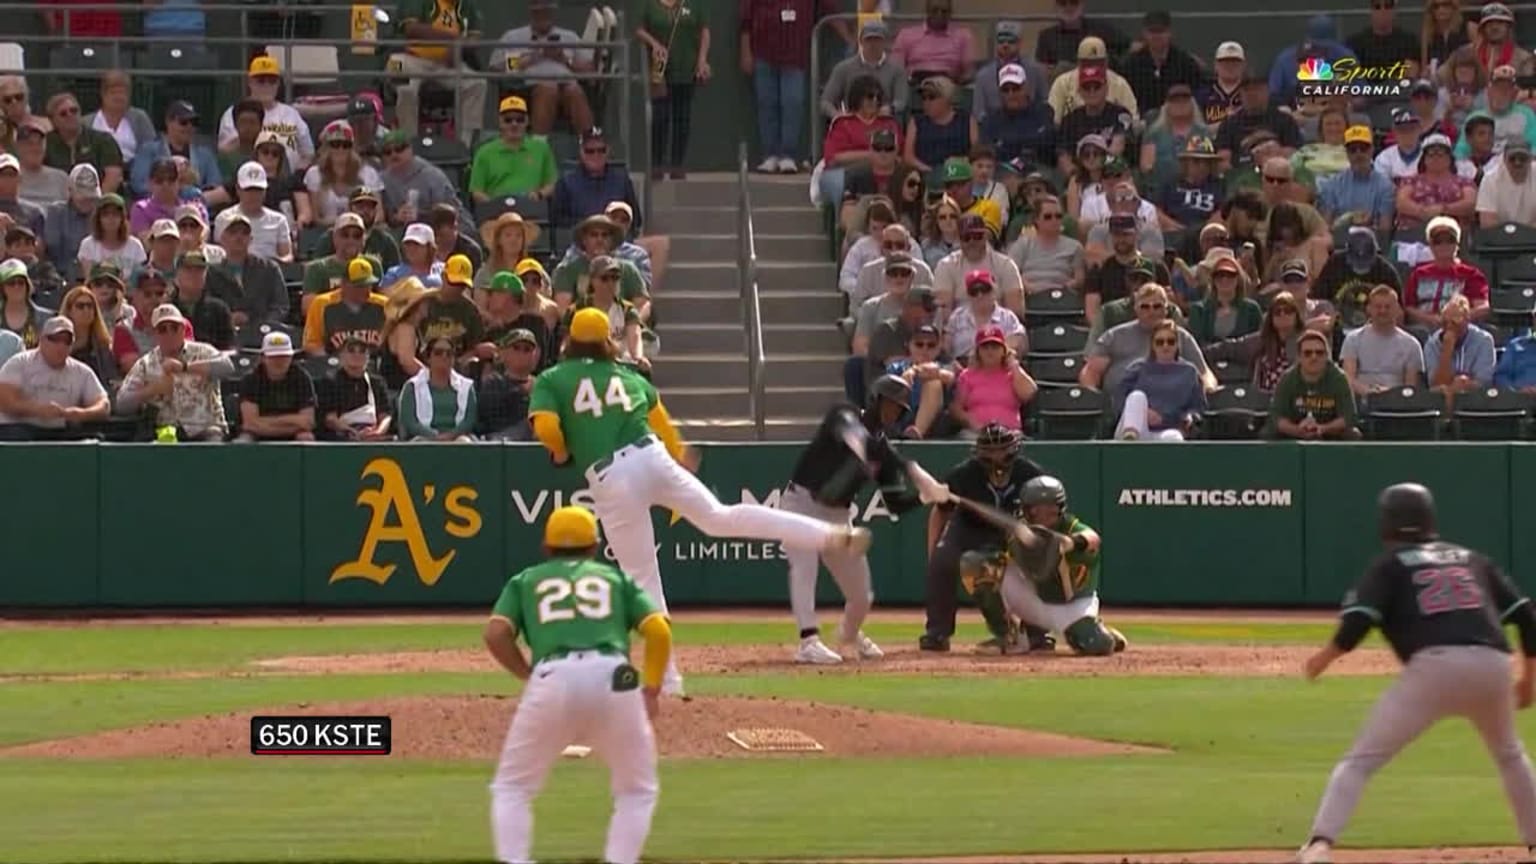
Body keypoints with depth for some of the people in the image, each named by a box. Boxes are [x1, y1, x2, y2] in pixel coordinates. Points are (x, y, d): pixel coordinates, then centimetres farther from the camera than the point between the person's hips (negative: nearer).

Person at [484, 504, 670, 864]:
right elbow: (659, 630, 12)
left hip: (552, 678, 0)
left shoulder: (525, 580, 26)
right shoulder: (615, 577, 27)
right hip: (613, 677, 0)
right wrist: (651, 690, 19)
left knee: (512, 787, 16)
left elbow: (495, 634, 8)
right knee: (637, 791, 19)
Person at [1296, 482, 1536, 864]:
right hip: (1492, 663, 4)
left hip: (1435, 664, -4)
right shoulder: (1471, 559, 26)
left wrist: (1324, 657, 14)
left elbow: (1359, 620, -2)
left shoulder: (1390, 564, 14)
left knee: (1360, 761, -1)